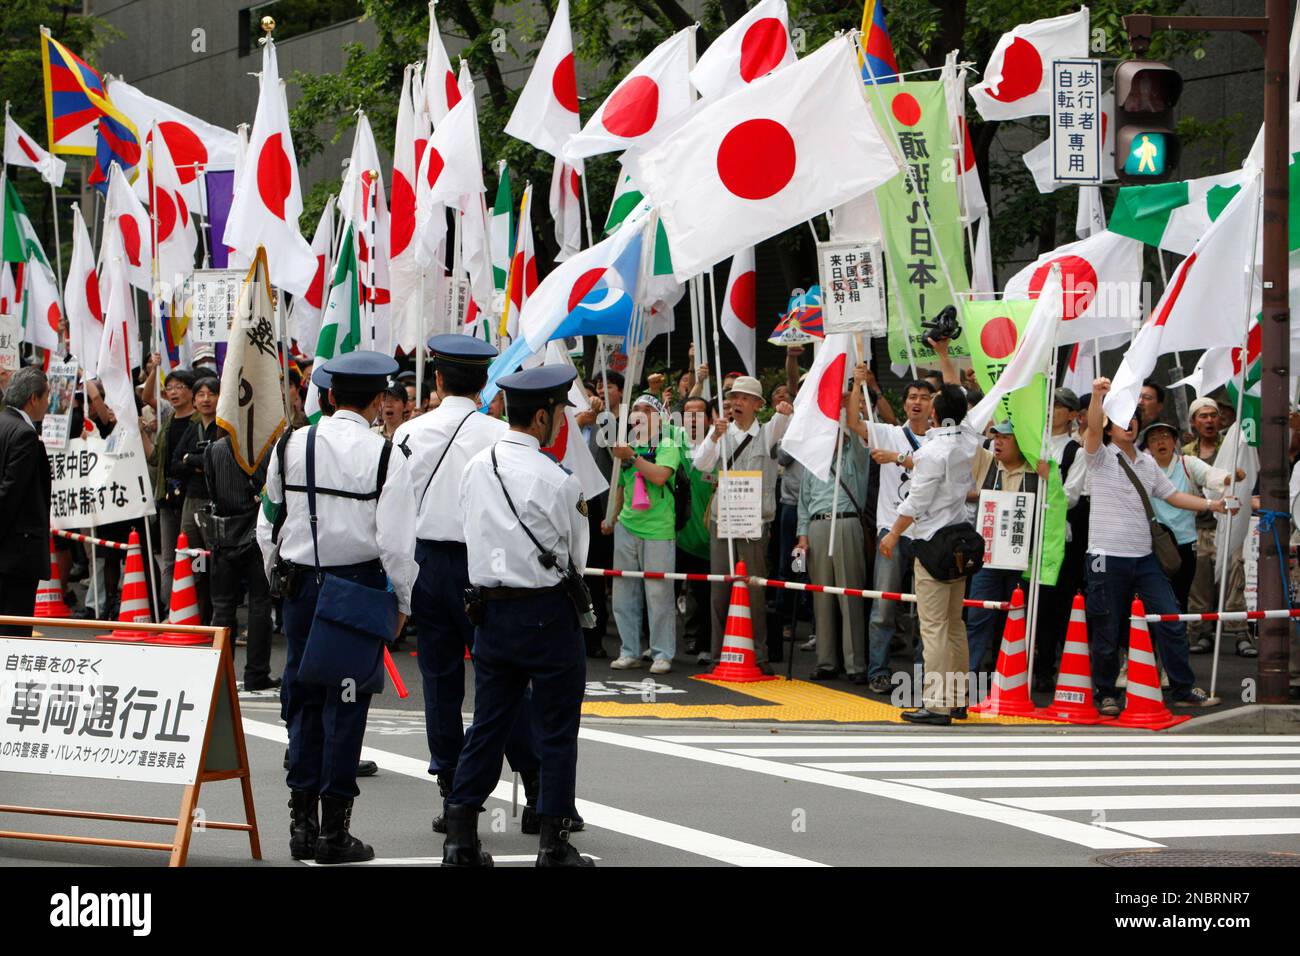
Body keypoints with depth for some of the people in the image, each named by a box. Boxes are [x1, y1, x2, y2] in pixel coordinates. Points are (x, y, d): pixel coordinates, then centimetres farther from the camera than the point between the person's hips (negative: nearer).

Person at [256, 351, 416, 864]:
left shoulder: (291, 446, 2)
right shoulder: (383, 455, -10)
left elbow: (268, 526, 9)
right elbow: (396, 540, -13)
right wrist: (402, 602, -1)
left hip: (300, 582, 4)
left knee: (304, 697, 12)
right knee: (347, 701, 1)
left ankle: (302, 821, 15)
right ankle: (335, 830, 3)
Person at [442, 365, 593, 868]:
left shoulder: (476, 468, 4)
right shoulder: (557, 481, -15)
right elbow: (576, 555, -4)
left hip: (491, 611, 6)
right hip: (547, 612, -6)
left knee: (488, 724, 13)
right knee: (558, 730, 4)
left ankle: (460, 837, 11)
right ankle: (553, 842, 6)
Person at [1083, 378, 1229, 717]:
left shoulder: (1147, 462, 16)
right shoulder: (1101, 456, -3)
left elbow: (1172, 495, 22)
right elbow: (1093, 428, -22)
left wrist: (1212, 505, 13)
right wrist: (1097, 396, -38)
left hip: (1145, 557, 5)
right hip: (1108, 557, -5)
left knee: (1171, 622, 1)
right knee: (1107, 631, 1)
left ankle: (1183, 690, 10)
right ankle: (1105, 693, 16)